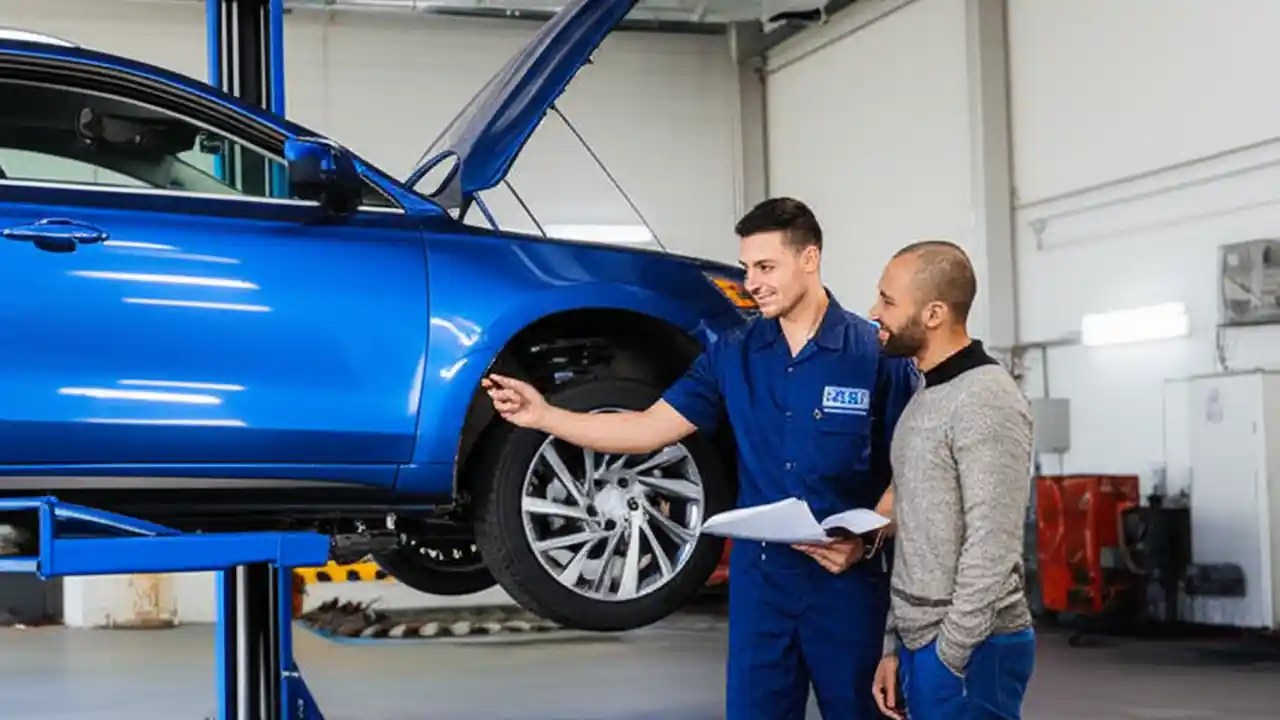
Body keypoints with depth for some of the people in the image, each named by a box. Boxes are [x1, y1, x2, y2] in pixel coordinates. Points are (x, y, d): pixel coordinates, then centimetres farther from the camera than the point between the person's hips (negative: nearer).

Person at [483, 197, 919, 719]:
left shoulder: (877, 354, -8)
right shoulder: (733, 355, 4)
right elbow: (649, 428, 2)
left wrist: (866, 541, -21)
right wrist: (544, 415, -8)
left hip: (846, 578, -3)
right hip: (758, 573, 3)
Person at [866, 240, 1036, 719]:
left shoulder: (986, 401, -16)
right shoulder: (925, 399, 13)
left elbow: (992, 550, -20)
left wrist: (948, 656, -18)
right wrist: (895, 645, 13)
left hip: (969, 651, -8)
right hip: (920, 644, 8)